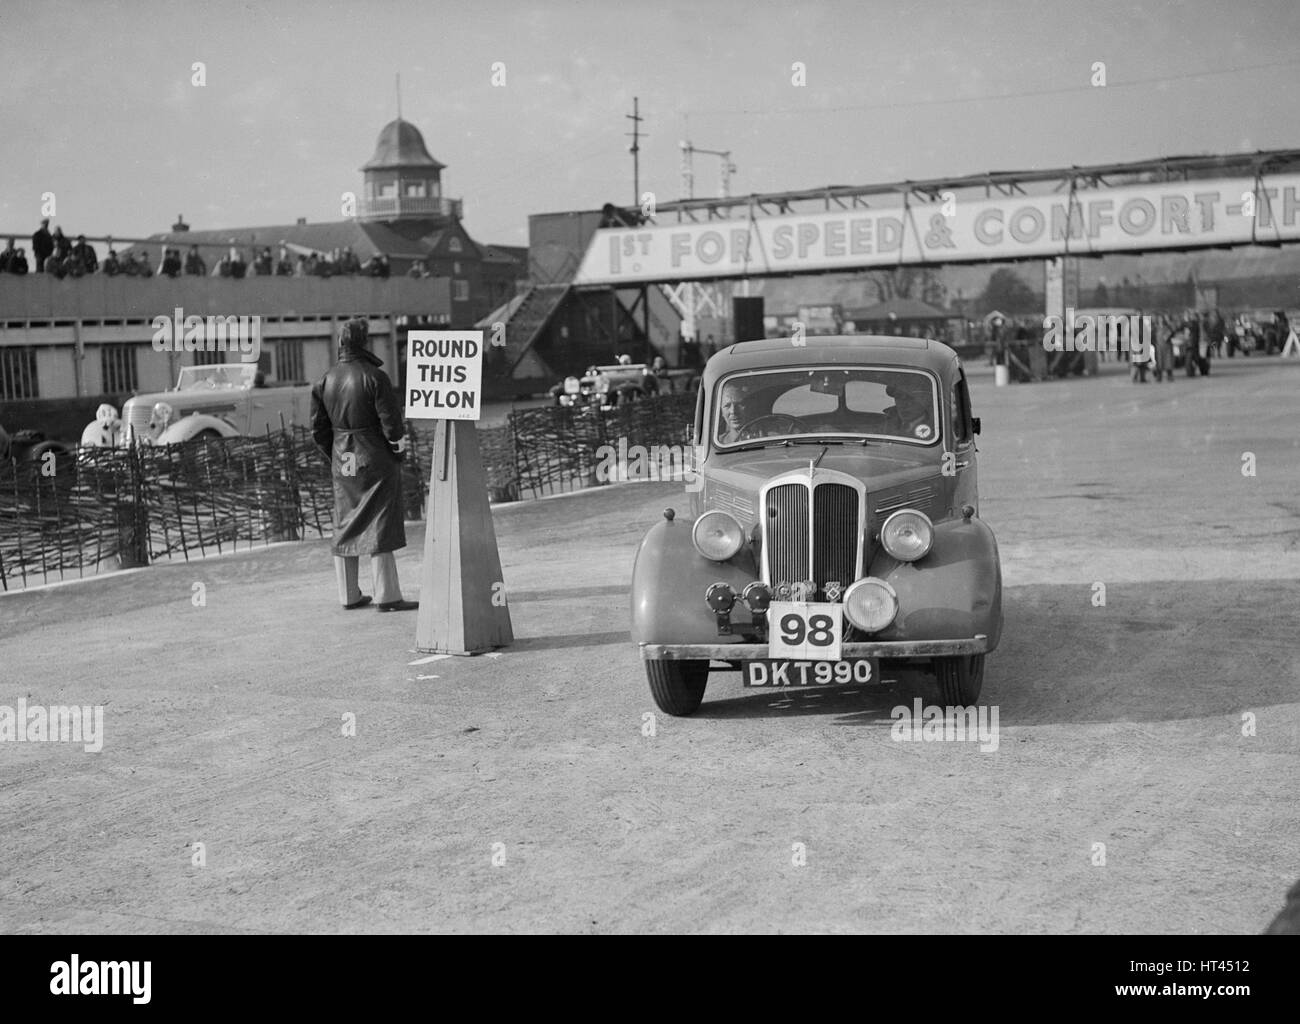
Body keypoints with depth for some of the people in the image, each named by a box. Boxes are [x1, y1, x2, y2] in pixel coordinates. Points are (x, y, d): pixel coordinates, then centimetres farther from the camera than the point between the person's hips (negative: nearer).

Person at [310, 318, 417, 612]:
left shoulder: (326, 381, 3)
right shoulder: (374, 378, -16)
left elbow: (318, 429, 7)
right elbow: (392, 423, -17)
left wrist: (335, 456, 17)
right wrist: (398, 438, 2)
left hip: (343, 465, 6)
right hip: (377, 463, -6)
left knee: (346, 528, 14)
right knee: (380, 527, -2)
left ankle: (349, 595, 20)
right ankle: (387, 597, -2)